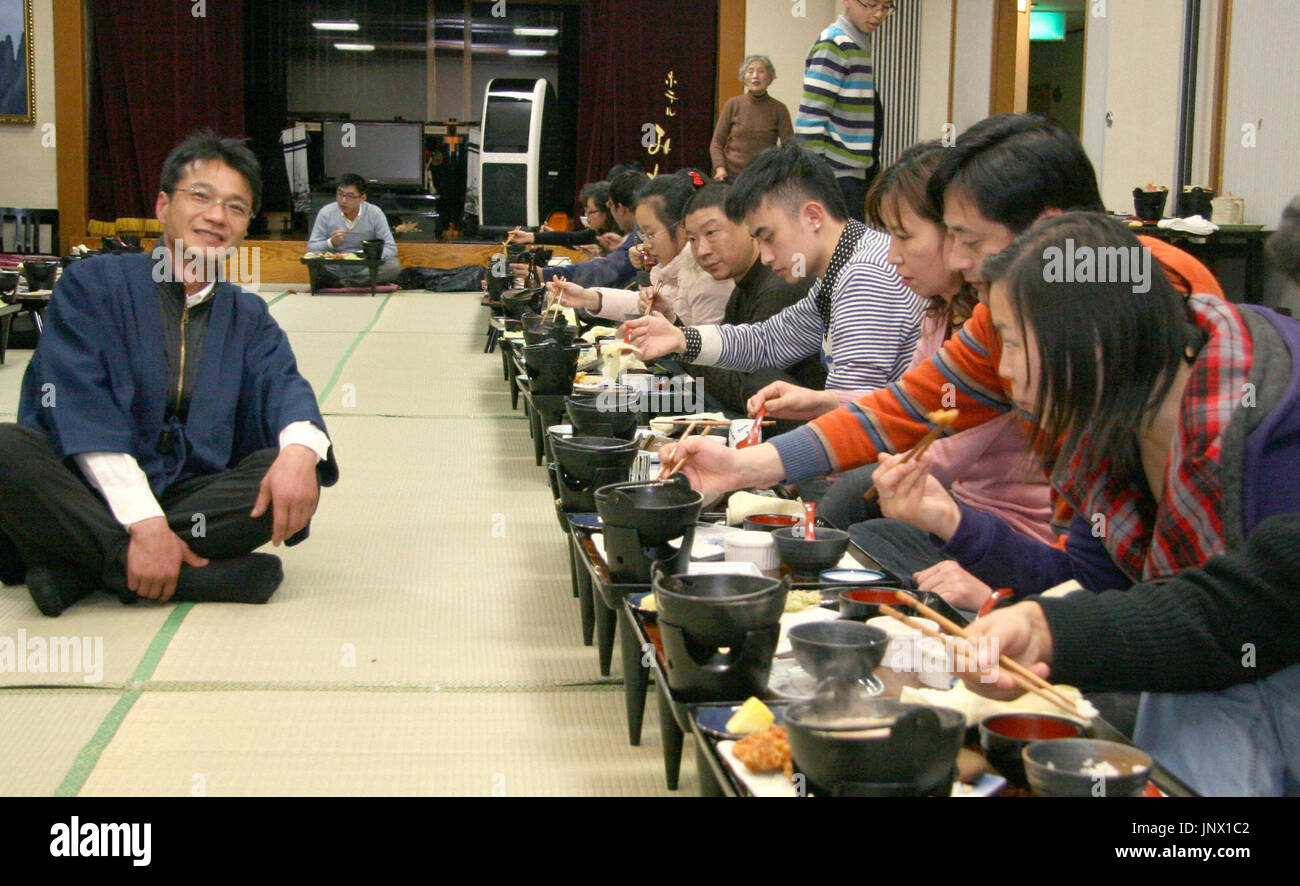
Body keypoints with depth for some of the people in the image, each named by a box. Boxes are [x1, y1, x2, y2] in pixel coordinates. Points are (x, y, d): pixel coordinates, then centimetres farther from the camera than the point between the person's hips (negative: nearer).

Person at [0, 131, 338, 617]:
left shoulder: (249, 317, 16)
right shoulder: (93, 284, 3)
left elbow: (282, 385, -3)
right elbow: (78, 403, -10)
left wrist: (300, 448, -30)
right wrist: (145, 522, -25)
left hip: (192, 495, 3)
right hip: (89, 492, -3)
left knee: (300, 468, -23)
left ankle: (83, 567, -26)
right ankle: (203, 576, -36)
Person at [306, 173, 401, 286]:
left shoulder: (375, 213, -5)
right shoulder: (326, 213, -4)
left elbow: (391, 248, -7)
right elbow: (311, 248, -1)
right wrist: (331, 243, -21)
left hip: (366, 267, 0)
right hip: (336, 269, 0)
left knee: (394, 265, -29)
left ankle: (338, 284, -23)